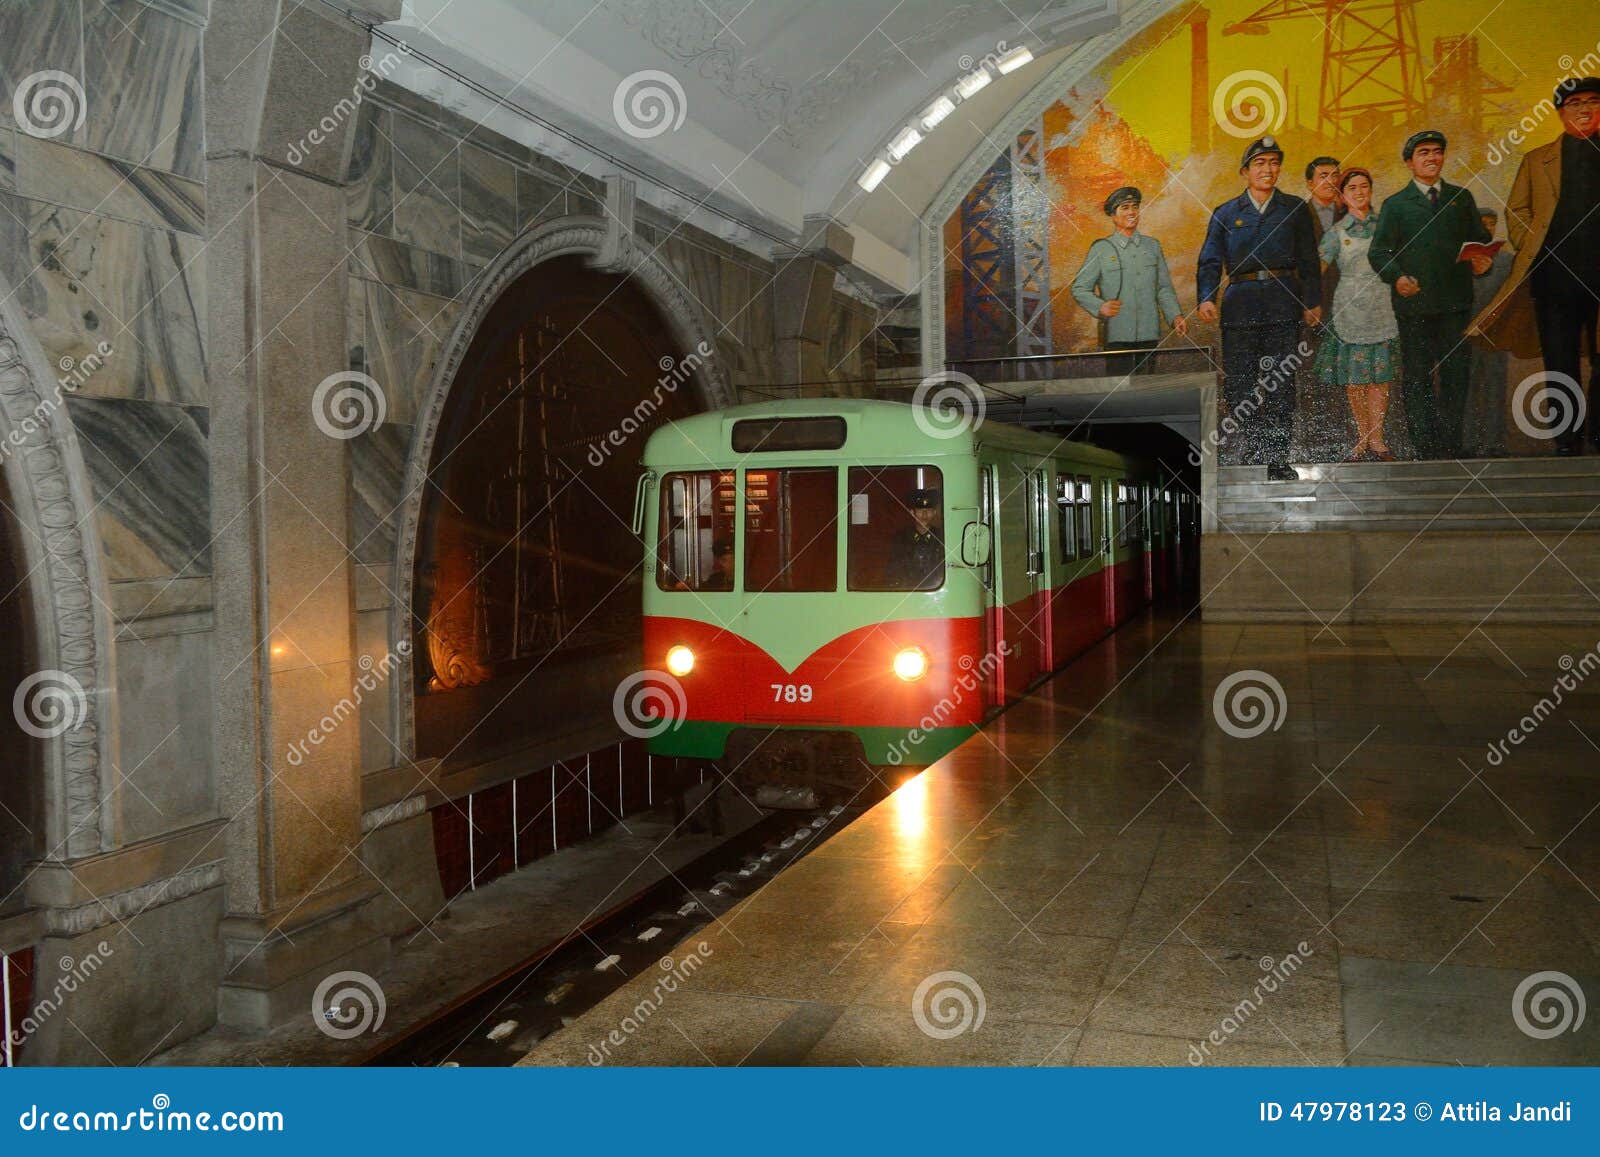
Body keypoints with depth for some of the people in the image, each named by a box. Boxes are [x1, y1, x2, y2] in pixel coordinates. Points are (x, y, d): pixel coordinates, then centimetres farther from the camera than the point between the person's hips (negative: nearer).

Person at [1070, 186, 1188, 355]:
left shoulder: (1153, 246, 15)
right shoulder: (1101, 249, 4)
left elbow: (1164, 289, 16)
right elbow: (1079, 289, 2)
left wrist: (1175, 316, 1)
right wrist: (1100, 307, -16)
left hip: (1149, 335, 3)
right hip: (1116, 336, -3)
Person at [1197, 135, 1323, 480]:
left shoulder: (1295, 209, 14)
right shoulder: (1225, 214, 14)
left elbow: (1308, 261, 13)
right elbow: (1210, 262, 7)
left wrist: (1312, 302, 4)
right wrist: (1206, 298, -10)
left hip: (1283, 302, 0)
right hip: (1240, 303, 0)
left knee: (1281, 384, -5)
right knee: (1237, 383, -5)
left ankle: (1277, 457, -2)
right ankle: (1251, 450, 8)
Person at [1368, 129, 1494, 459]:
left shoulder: (1461, 198, 16)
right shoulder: (1395, 204, 9)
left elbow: (1481, 240, 16)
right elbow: (1378, 252, 0)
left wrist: (1482, 263, -6)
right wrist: (1397, 277, -18)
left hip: (1456, 302, 2)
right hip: (1414, 301, -2)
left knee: (1456, 374, -1)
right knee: (1416, 377, -1)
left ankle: (1451, 447, 6)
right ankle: (1426, 448, 5)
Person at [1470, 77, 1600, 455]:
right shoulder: (1537, 160, 13)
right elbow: (1515, 211, 11)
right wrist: (1533, 252, 0)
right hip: (1555, 276, 0)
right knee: (1560, 365, 4)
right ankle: (1568, 443, 10)